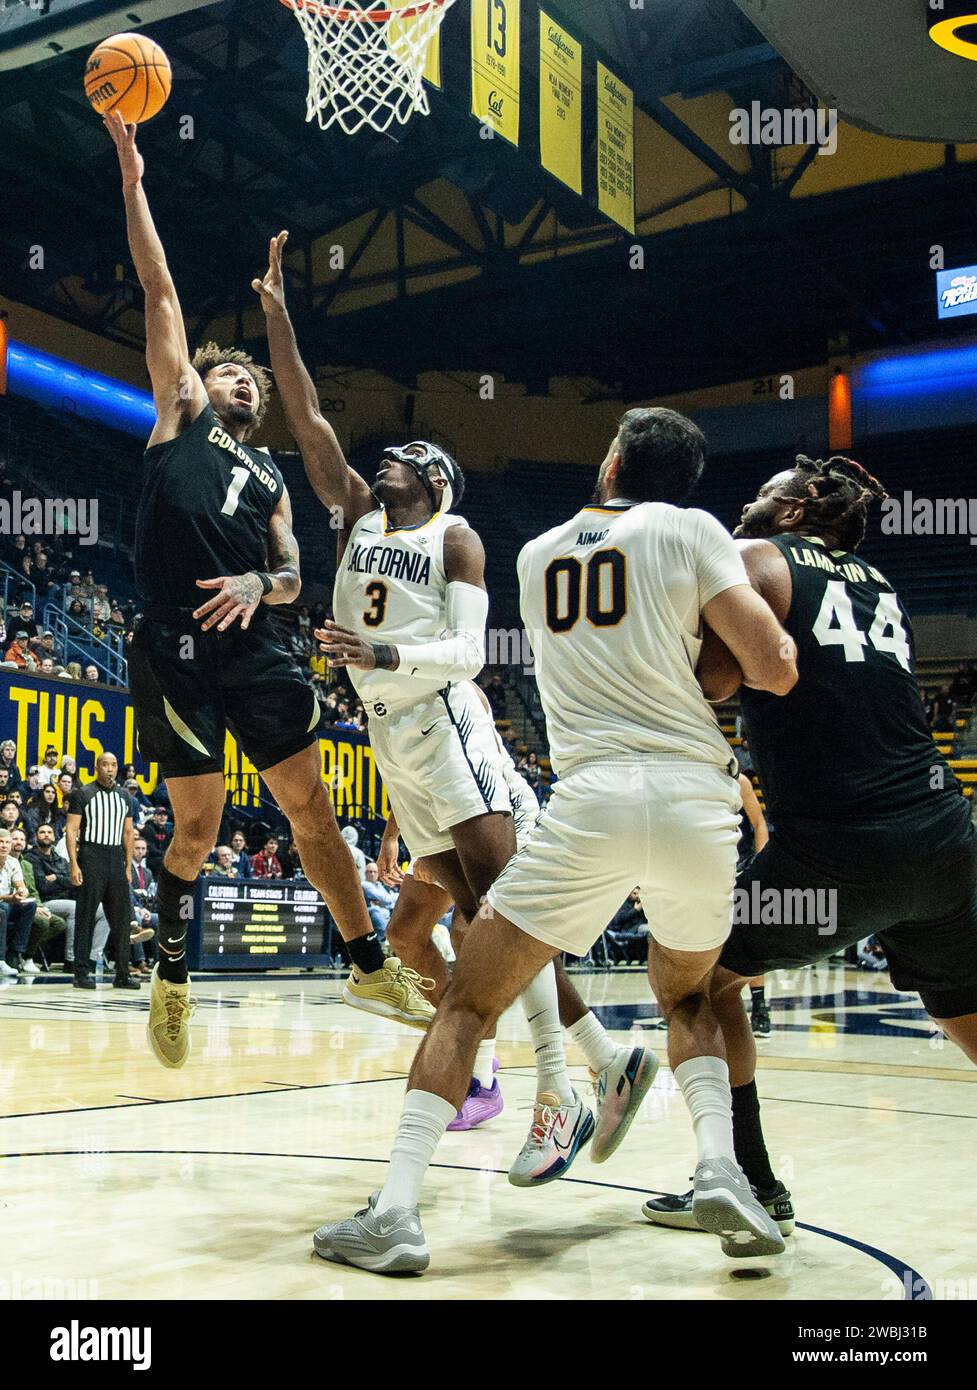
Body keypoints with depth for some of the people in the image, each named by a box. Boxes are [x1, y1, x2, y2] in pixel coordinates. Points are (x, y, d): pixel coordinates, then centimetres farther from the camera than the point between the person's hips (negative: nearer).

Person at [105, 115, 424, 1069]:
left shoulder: (269, 473, 26)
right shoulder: (181, 410, 15)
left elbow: (294, 576, 16)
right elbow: (159, 290, 10)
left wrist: (261, 583, -6)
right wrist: (132, 181, 7)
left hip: (252, 645, 4)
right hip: (175, 646, -4)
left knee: (311, 807, 4)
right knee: (196, 828, -2)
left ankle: (370, 966, 14)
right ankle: (171, 976, 20)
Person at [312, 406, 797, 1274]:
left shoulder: (537, 555, 18)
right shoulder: (692, 530, 7)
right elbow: (774, 669, -1)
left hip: (592, 801, 0)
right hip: (697, 796, 1)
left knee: (468, 1004, 12)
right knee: (687, 997, 27)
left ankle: (396, 1215, 4)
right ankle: (721, 1170, 7)